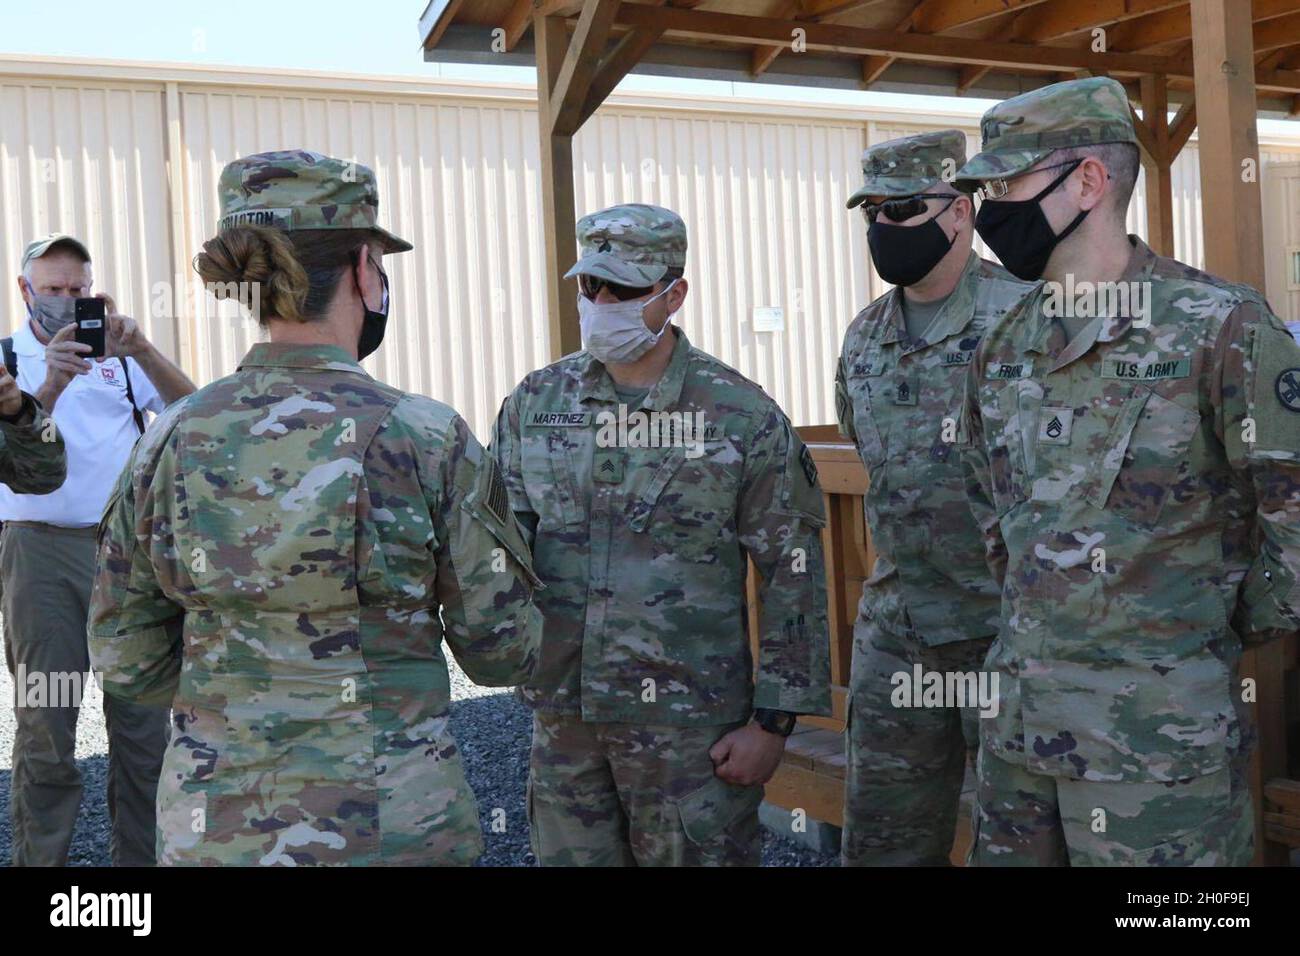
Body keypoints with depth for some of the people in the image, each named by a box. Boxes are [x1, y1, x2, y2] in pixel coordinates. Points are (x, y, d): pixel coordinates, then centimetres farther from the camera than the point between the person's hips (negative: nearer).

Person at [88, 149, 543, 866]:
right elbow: (501, 652, -6)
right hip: (387, 821, -3)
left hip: (210, 826, 4)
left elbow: (125, 662, 3)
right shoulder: (428, 439, -14)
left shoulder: (171, 439, -4)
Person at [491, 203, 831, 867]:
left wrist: (773, 718, -7)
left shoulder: (742, 415, -6)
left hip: (690, 724, -3)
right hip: (561, 713, 4)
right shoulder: (534, 403, 4)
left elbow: (793, 574, -5)